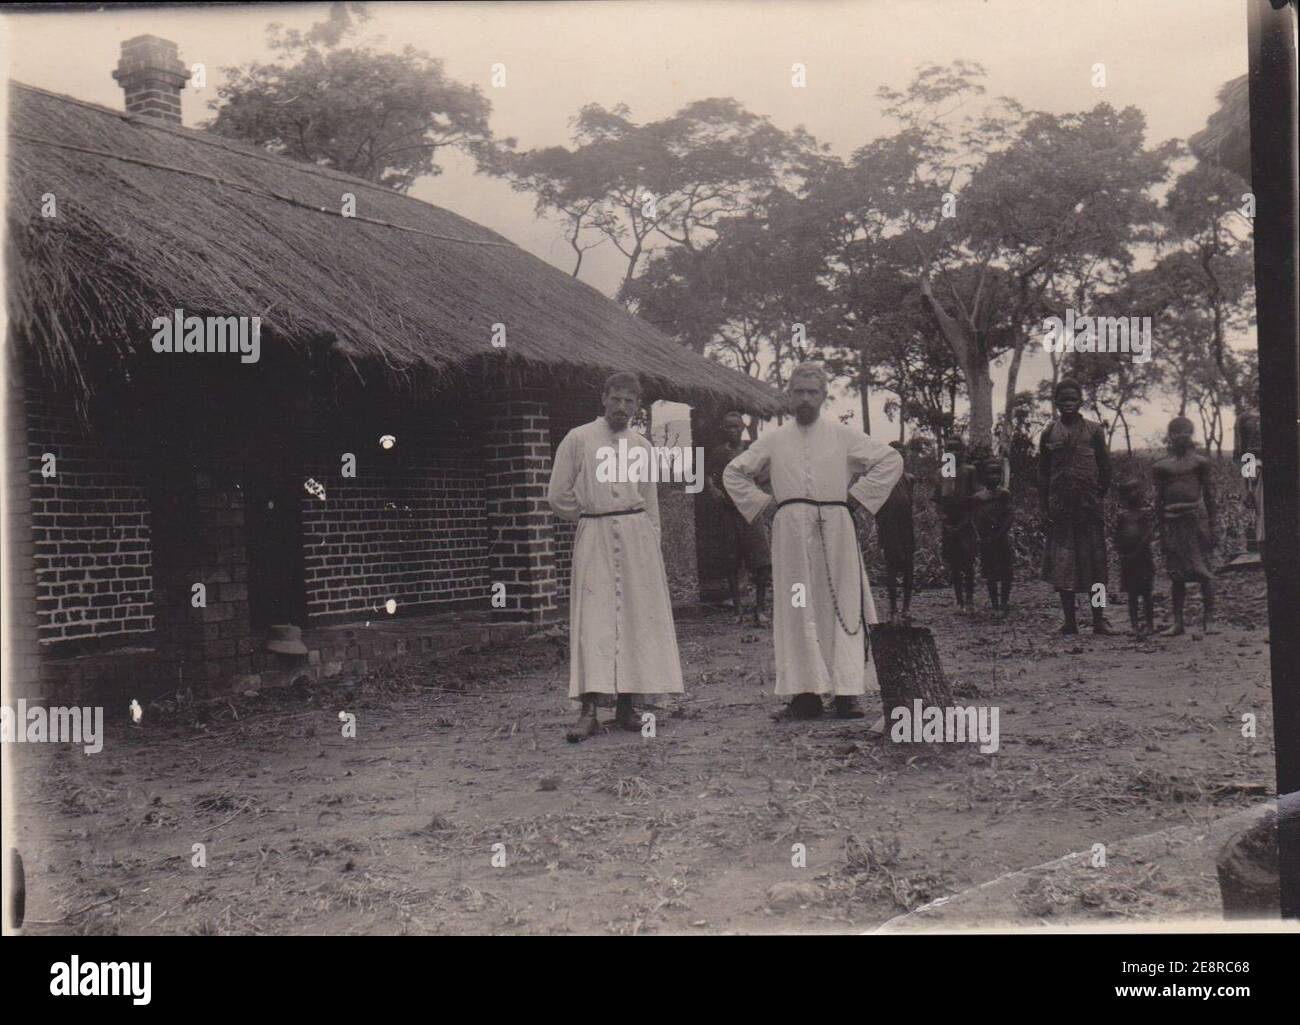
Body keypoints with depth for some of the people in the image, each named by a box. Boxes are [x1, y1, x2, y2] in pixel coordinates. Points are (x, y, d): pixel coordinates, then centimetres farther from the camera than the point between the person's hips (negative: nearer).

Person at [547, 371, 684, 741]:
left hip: (637, 534, 3)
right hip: (594, 535, -3)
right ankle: (589, 709, -12)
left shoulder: (642, 446, 13)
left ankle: (625, 703, 6)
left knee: (638, 617, -1)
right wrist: (587, 516, 8)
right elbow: (558, 495, 5)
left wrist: (652, 547, 11)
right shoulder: (578, 439, 3)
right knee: (593, 619, -9)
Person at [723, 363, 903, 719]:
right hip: (791, 531, 1)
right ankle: (806, 692, 0)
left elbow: (891, 460, 10)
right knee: (797, 612, -1)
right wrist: (762, 502, 10)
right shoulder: (773, 440, 14)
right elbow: (734, 472, 23)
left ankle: (847, 692, -3)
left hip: (835, 530, -1)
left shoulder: (844, 436, 10)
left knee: (843, 607, -4)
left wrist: (858, 496, 4)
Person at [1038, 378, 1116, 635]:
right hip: (1059, 508, 1)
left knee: (1095, 563, 0)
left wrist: (1100, 498, 0)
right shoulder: (1049, 434, 8)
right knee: (1062, 565, 1)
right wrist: (1044, 509, 2)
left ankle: (1099, 619, 6)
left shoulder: (1094, 430, 6)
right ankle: (1070, 620, 7)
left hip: (1089, 506, -1)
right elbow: (1042, 474, 8)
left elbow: (1105, 468, 7)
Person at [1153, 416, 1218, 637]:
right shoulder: (1162, 467, 11)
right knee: (1176, 574, 5)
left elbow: (1209, 494, 5)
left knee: (1204, 570, -4)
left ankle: (1209, 619, 1)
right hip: (1173, 521, 3)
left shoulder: (1199, 462, 5)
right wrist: (1161, 529, 9)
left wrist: (1213, 523, -1)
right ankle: (1178, 622, 10)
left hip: (1196, 517, -3)